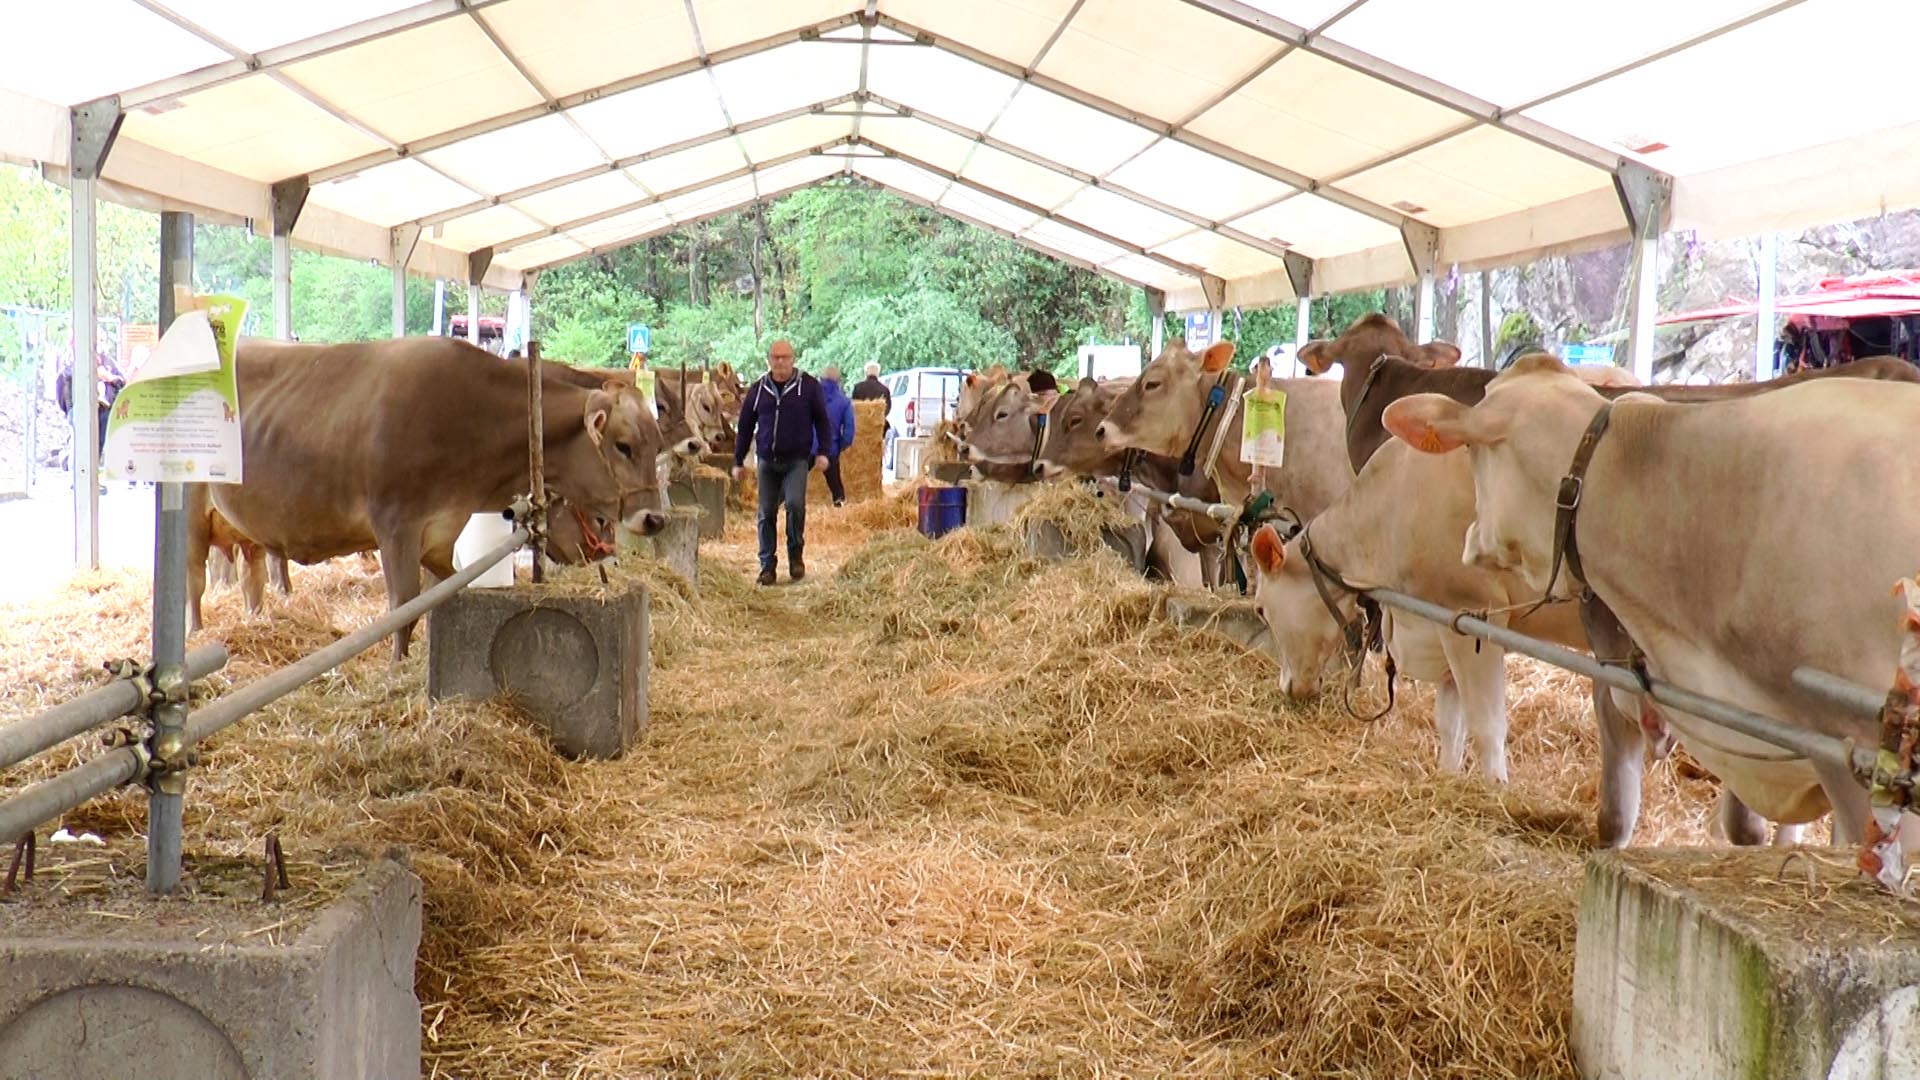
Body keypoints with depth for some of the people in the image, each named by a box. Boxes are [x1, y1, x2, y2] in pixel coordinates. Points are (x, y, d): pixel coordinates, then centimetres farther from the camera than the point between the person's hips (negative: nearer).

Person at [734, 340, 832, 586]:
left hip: (797, 460, -3)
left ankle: (796, 554, -1)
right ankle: (767, 566, 12)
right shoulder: (759, 389, 8)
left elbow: (822, 420, 6)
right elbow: (745, 426, 14)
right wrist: (738, 461, 13)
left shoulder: (808, 385, 0)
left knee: (795, 503, -22)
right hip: (767, 462, 3)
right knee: (766, 514, 3)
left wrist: (823, 451, -4)